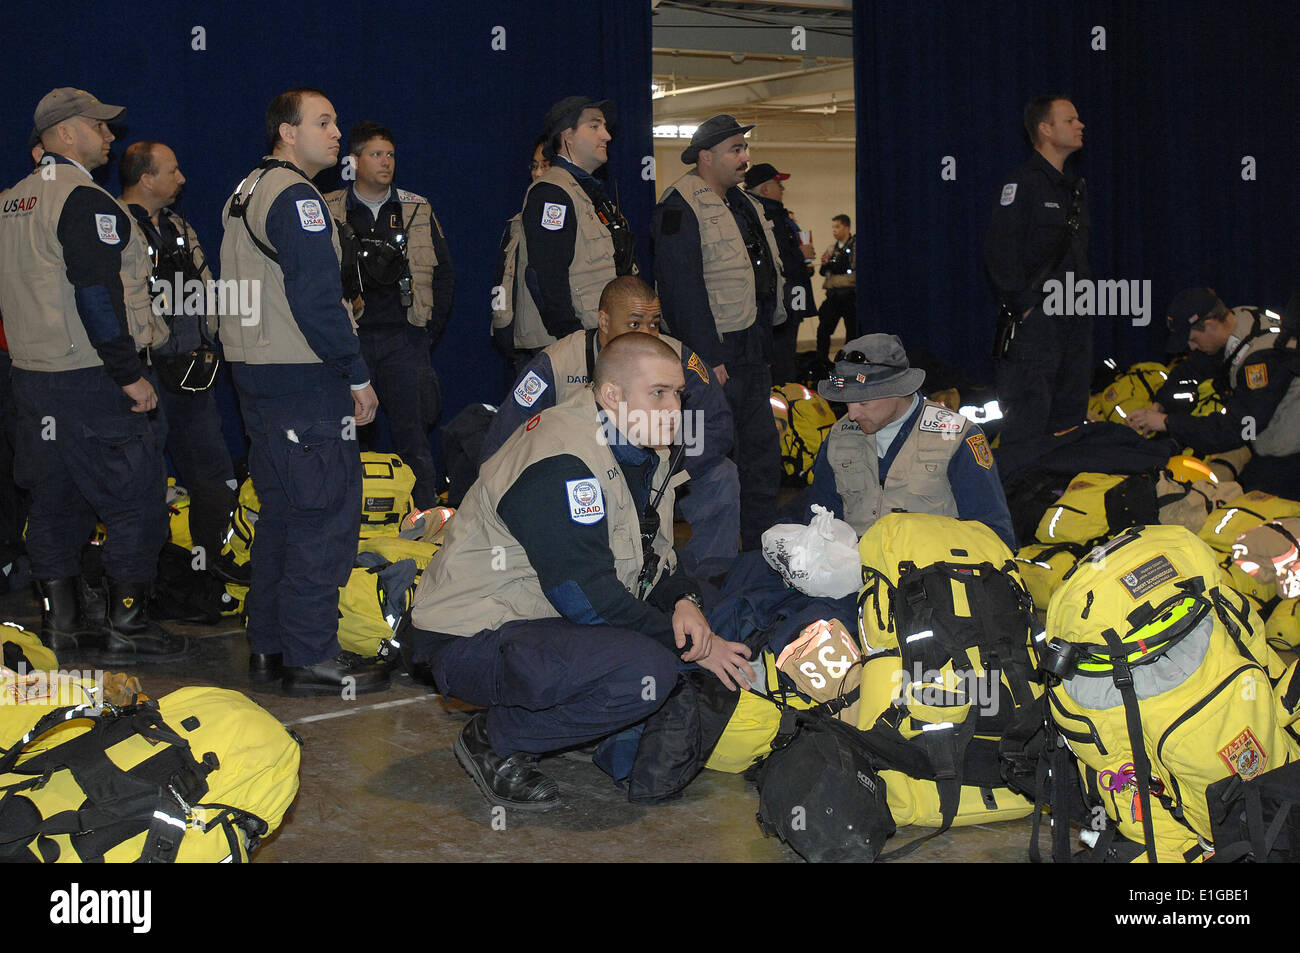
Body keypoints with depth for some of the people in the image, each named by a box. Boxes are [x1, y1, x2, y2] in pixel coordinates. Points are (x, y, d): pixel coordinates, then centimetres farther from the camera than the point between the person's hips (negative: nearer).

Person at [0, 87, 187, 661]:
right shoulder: (85, 200, -13)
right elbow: (98, 296, -21)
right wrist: (130, 374, -18)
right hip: (90, 378, -9)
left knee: (57, 499, 13)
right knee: (137, 500, -2)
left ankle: (61, 622, 20)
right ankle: (126, 627, 0)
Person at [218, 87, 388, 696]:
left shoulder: (245, 194, 17)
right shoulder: (296, 196, -14)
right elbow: (316, 299, -21)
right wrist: (358, 376, -14)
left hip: (254, 375, 10)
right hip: (305, 382, -10)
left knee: (282, 510, 17)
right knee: (324, 515, -5)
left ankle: (268, 644, 24)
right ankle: (310, 657, -1)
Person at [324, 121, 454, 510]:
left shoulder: (417, 210, 9)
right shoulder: (329, 213, 5)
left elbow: (444, 274, 12)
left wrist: (430, 330, 4)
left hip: (405, 338, 0)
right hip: (349, 341, 0)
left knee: (413, 436, -1)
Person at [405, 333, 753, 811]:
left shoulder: (647, 453, 8)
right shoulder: (559, 461, -23)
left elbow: (655, 559, 12)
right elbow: (587, 596, -26)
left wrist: (684, 603, -12)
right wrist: (690, 647, -19)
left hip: (544, 623, 10)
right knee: (645, 671, -30)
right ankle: (493, 741, -10)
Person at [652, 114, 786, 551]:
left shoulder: (744, 205, 18)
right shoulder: (681, 206, -11)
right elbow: (683, 287, -18)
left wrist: (765, 346, 18)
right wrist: (709, 358, -21)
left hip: (754, 351, 9)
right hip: (716, 352, -9)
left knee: (763, 451, 11)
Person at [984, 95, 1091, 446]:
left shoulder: (1076, 187, 18)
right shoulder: (1022, 183, -9)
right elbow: (999, 252, -15)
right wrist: (1022, 307, -17)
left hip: (1076, 320, 8)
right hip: (1036, 320, -8)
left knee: (1071, 417, 11)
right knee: (1029, 419, -10)